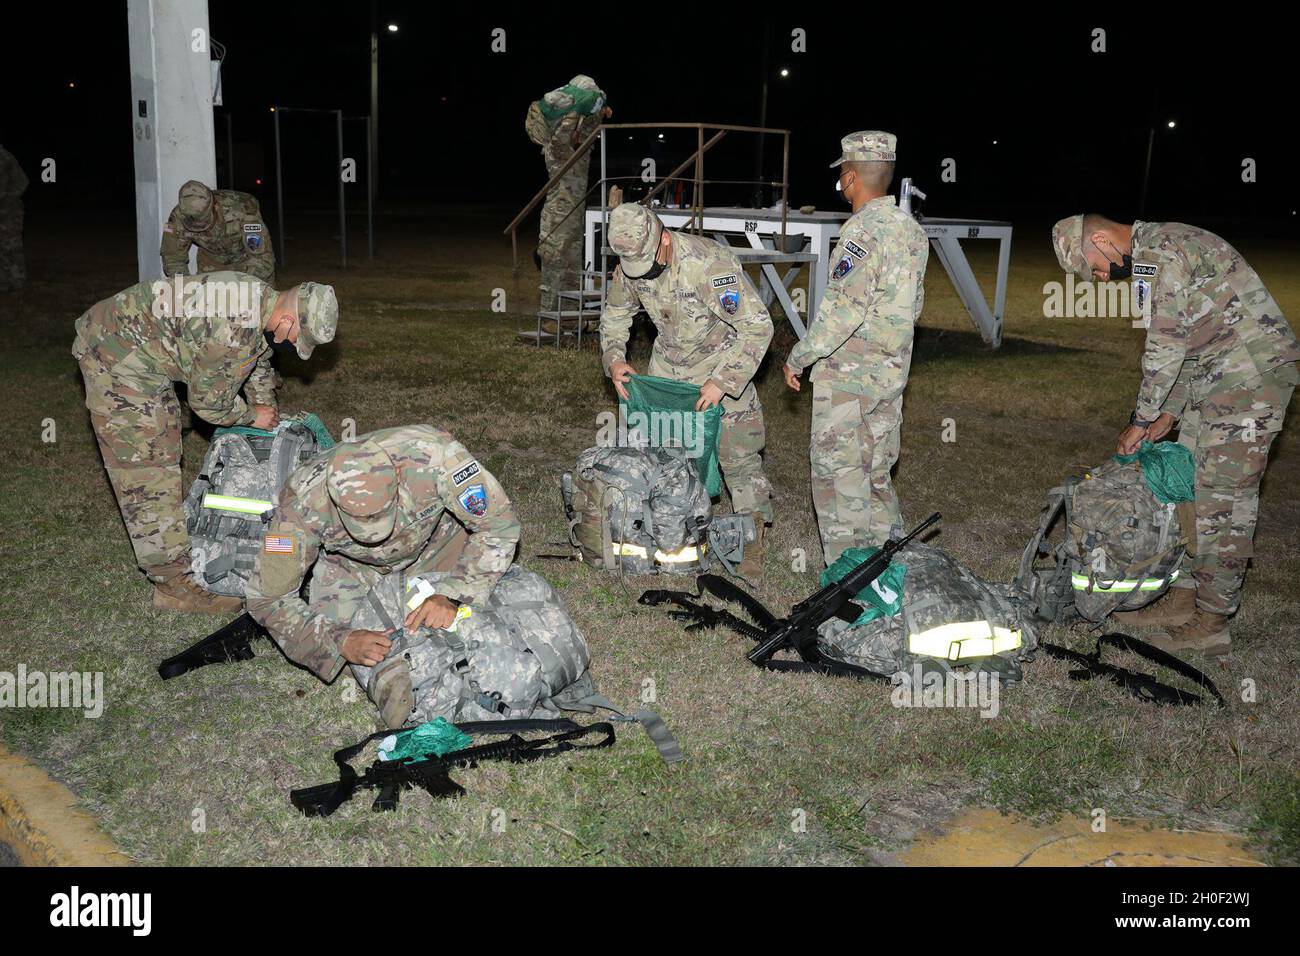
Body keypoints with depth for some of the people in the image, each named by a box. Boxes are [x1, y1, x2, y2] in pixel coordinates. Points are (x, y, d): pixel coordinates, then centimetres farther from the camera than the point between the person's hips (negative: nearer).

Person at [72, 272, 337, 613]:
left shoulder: (258, 294, -2)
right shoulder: (235, 332, -32)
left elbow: (259, 355, 20)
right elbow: (210, 403, -17)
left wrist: (268, 411, 24)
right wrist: (253, 417, 1)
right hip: (117, 357, -10)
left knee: (163, 453, 20)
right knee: (147, 468, -7)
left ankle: (166, 543, 36)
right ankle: (175, 584, -2)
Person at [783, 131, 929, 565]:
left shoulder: (862, 232, -18)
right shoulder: (910, 229, 9)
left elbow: (842, 310, -22)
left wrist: (799, 357, -13)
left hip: (848, 374, -9)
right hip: (891, 371, 9)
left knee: (838, 472, -1)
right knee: (877, 471, 18)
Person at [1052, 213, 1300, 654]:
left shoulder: (1162, 250, -16)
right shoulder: (1151, 257, 16)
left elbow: (1166, 347, -19)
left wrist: (1141, 421, -10)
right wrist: (1170, 412, 14)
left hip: (1253, 372, -10)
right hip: (1215, 378, 10)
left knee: (1223, 499, -7)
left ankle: (1212, 622, 1)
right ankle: (1182, 598, 20)